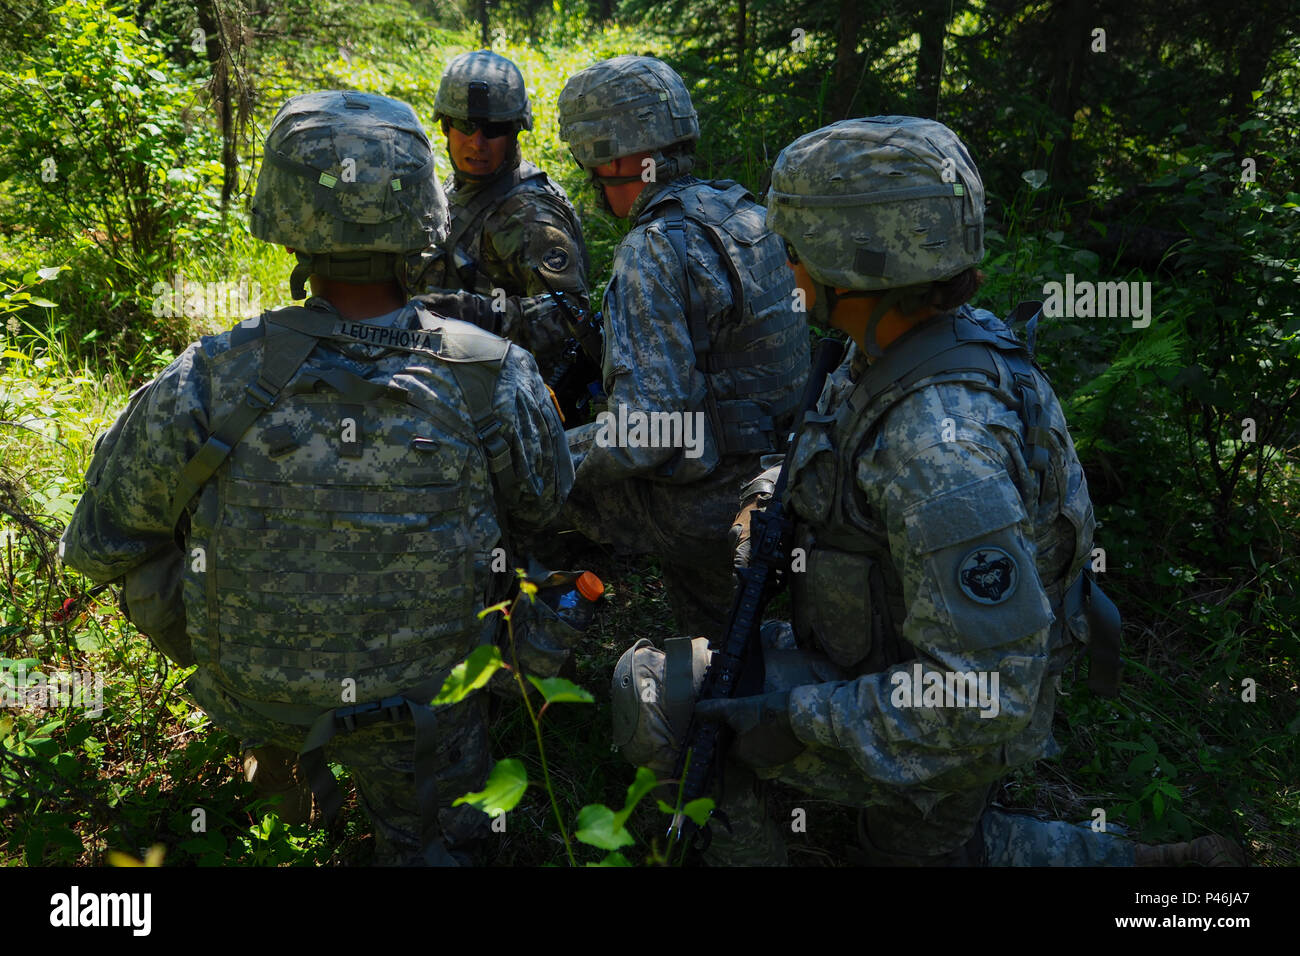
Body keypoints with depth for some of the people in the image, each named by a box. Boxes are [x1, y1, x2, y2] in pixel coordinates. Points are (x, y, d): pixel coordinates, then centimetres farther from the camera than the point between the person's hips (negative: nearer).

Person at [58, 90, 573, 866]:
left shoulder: (204, 386, -25)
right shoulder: (496, 379, -23)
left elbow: (101, 545, -8)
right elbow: (546, 503, -2)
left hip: (254, 702, 0)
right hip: (427, 719, 0)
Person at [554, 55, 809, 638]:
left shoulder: (652, 251, -23)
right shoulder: (745, 213, 5)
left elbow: (645, 429, -29)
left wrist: (573, 465, -11)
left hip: (702, 502, -8)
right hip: (768, 476, 9)